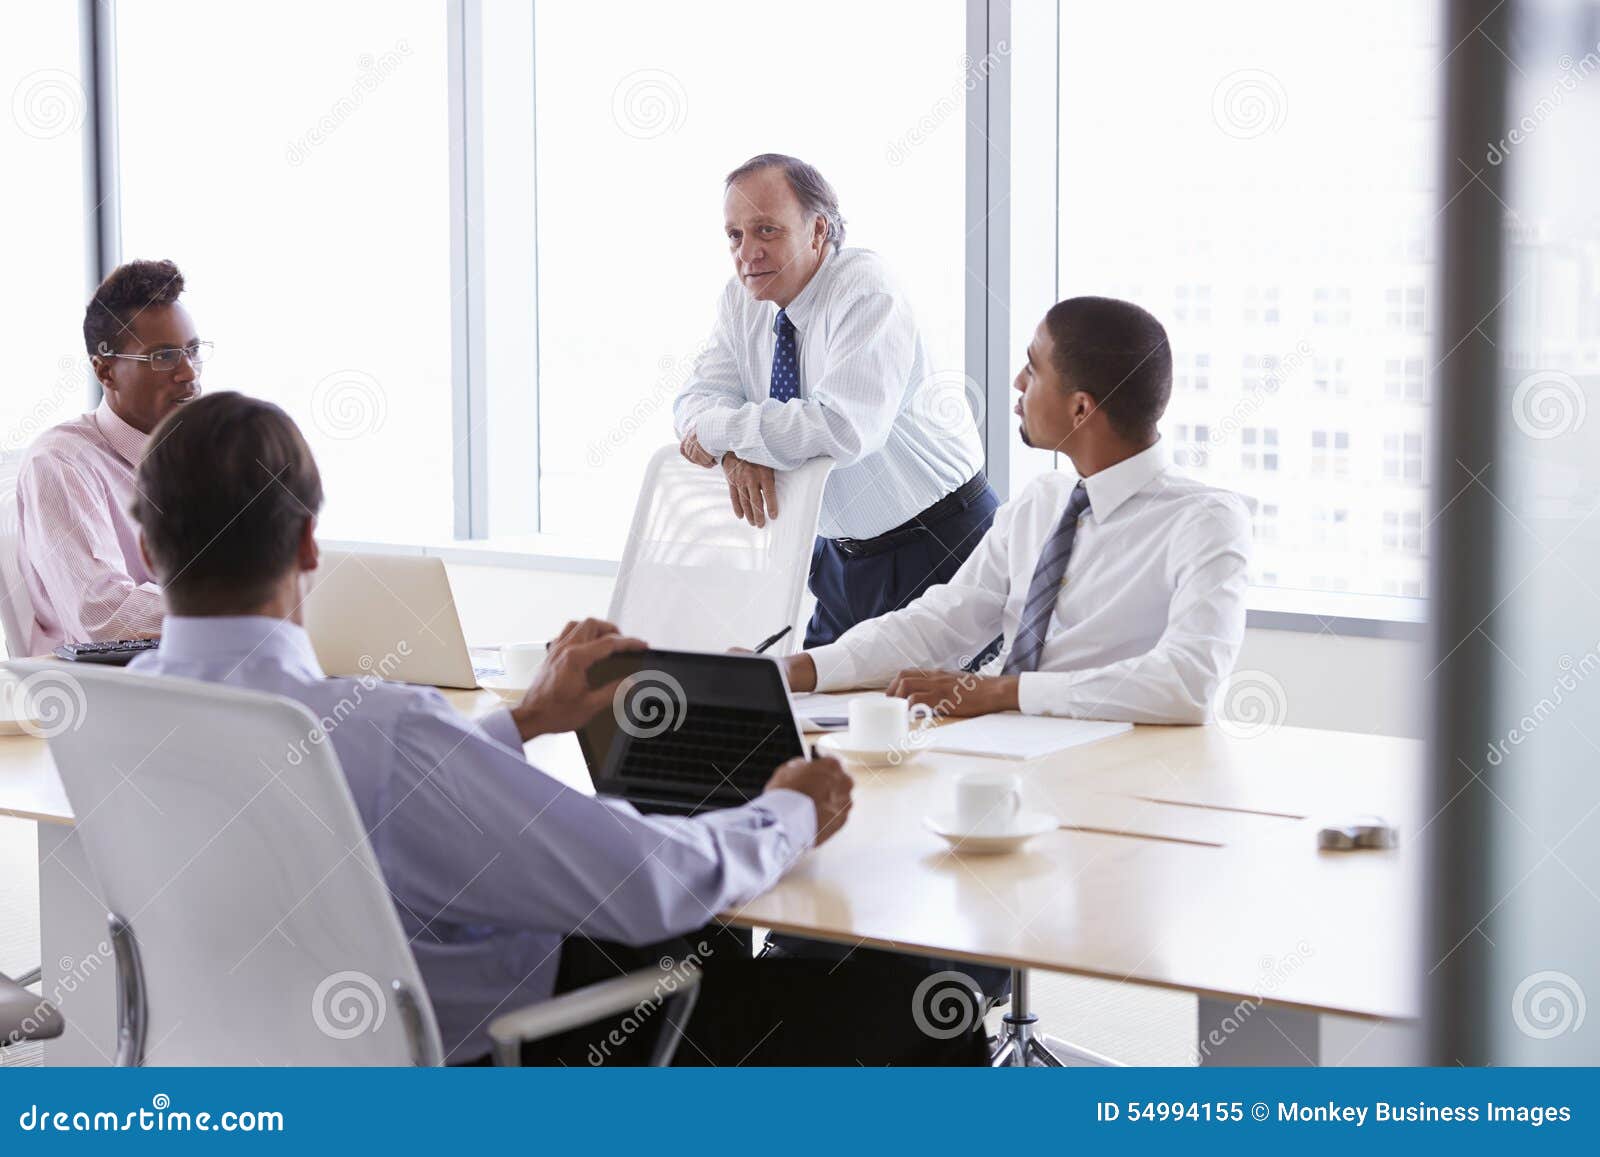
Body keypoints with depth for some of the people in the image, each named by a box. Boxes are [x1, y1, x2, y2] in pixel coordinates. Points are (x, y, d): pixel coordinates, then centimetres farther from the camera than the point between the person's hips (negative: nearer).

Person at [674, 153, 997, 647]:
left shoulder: (866, 294, -22)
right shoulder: (744, 299, 2)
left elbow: (846, 429, -34)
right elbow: (698, 399, 0)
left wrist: (723, 430, -24)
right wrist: (737, 452, -23)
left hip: (938, 549, -7)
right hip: (839, 548, 7)